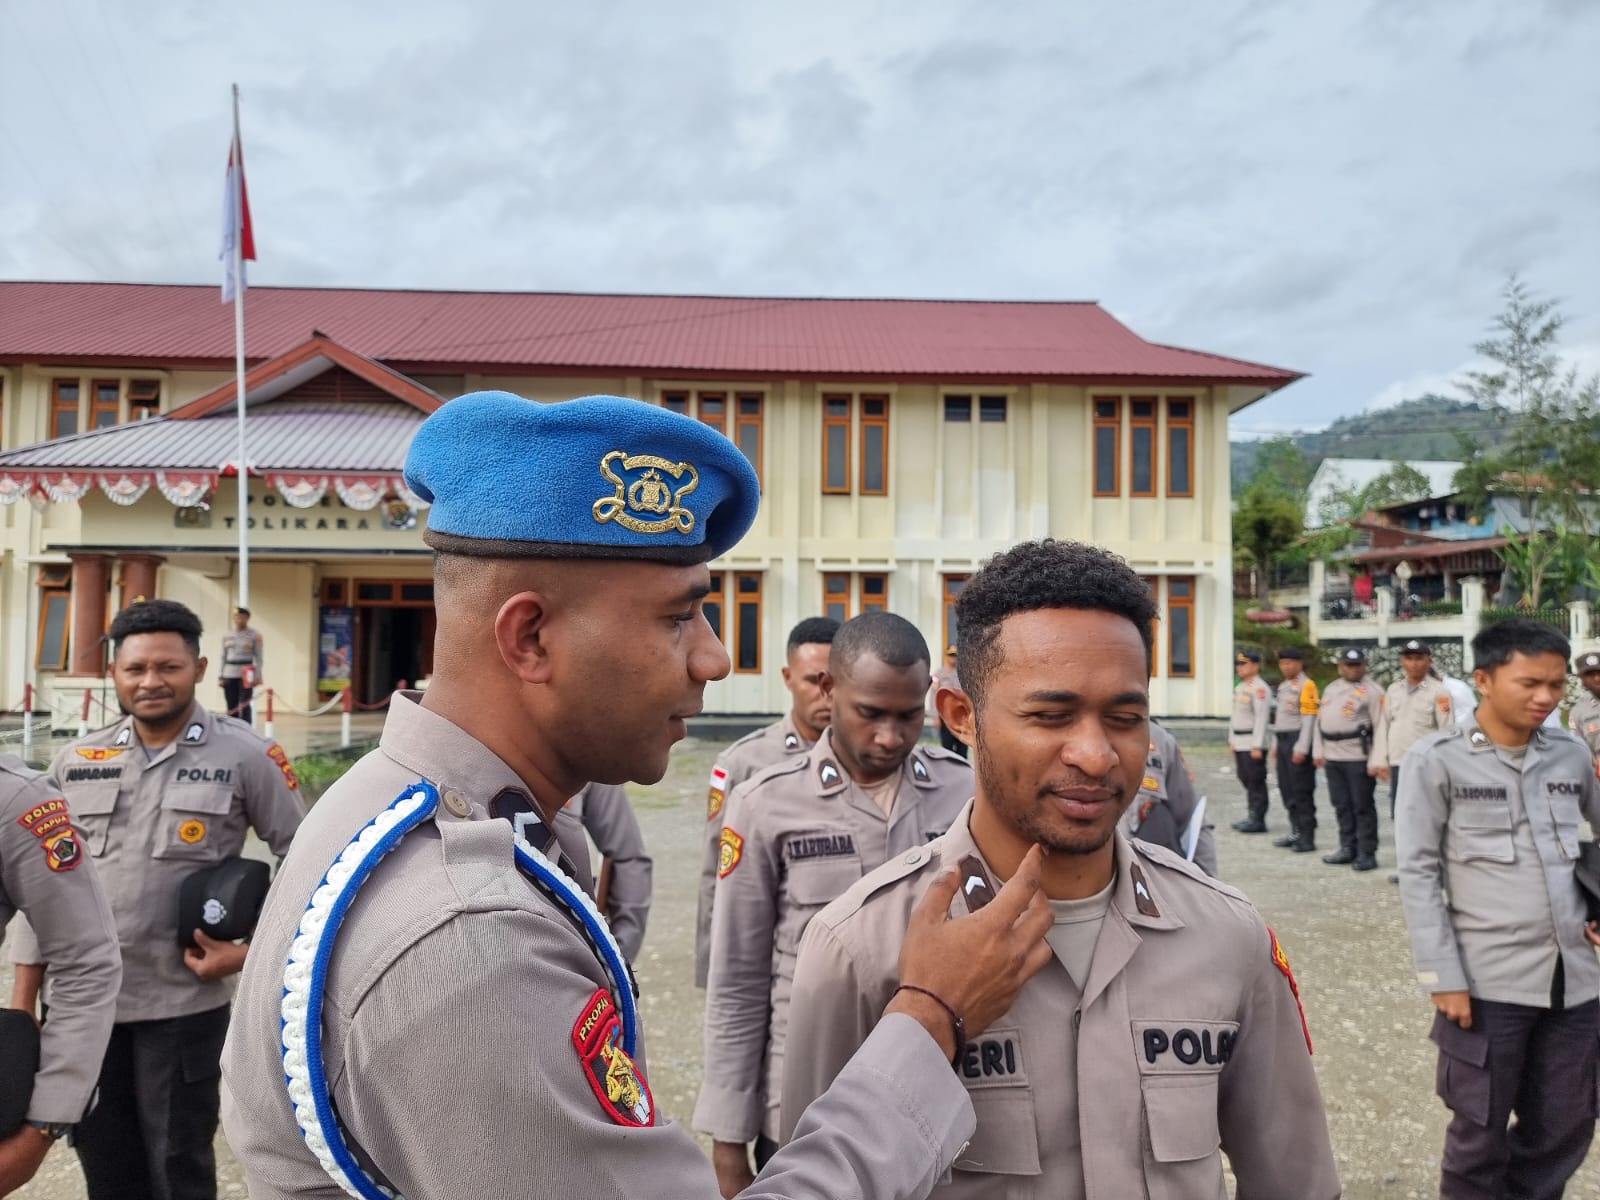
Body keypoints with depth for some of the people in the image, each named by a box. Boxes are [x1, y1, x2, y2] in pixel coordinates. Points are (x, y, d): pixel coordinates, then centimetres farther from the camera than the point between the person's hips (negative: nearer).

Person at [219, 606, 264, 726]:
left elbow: (258, 657, -2)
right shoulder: (226, 636, 11)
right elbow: (224, 657, 15)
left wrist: (258, 676, -10)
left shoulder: (254, 635, 0)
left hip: (246, 674, -4)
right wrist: (221, 676, 11)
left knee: (244, 706, -6)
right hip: (229, 674, 4)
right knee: (231, 707, 5)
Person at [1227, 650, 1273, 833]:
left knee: (1256, 782, -5)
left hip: (1253, 743, -9)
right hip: (1240, 742, 9)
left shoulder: (1260, 688, -13)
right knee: (1246, 780, 14)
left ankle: (1258, 820, 0)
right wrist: (1232, 741, 19)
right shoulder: (1239, 687, 17)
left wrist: (1257, 746, -21)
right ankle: (1251, 817, 22)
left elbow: (1261, 718, -18)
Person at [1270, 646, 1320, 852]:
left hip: (1298, 742, -9)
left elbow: (1309, 719, -16)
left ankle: (1307, 837, 1)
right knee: (1287, 789, 13)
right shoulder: (1283, 686, 16)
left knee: (1302, 791, -4)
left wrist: (1301, 748, -20)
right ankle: (1295, 832, 23)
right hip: (1283, 741, 9)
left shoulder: (1306, 685, -11)